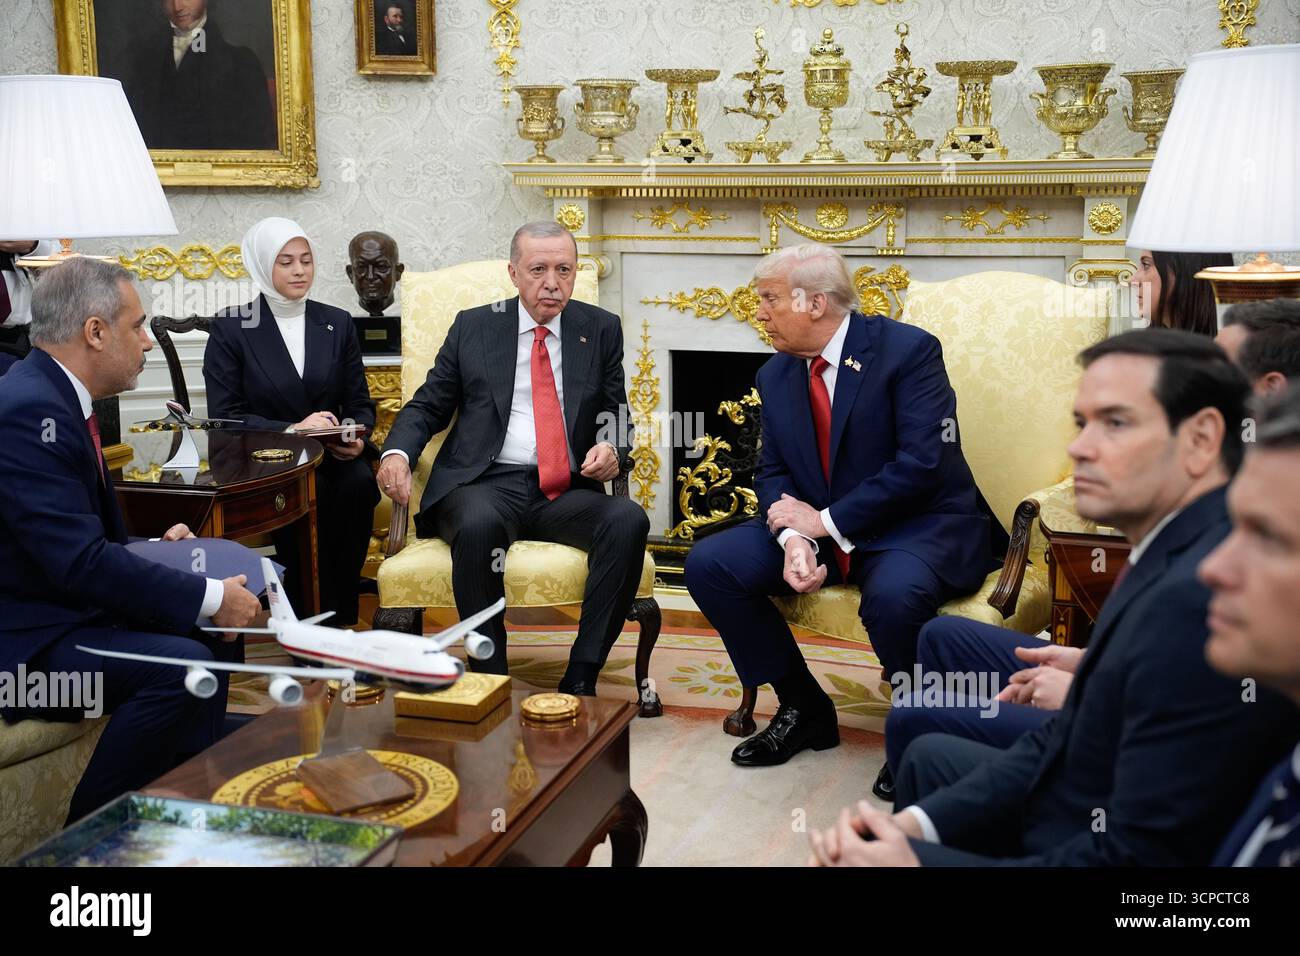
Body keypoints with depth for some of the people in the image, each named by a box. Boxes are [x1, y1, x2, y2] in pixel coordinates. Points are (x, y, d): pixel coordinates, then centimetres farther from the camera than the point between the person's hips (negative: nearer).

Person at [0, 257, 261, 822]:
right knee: (182, 665, -27)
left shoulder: (54, 398, 10)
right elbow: (80, 561, -27)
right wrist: (210, 597, -22)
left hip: (62, 608, 11)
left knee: (212, 637, 13)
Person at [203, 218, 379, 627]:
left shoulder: (337, 323, 13)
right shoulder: (231, 328, 3)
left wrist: (357, 438, -11)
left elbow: (360, 404, 14)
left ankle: (339, 615, -21)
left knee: (359, 482, -32)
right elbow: (224, 416, -4)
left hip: (330, 456, 3)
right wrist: (291, 430, -18)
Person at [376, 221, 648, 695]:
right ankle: (490, 678, -23)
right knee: (478, 524, -37)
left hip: (567, 491, 2)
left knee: (629, 519, -30)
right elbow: (427, 406, 13)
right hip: (486, 484, -1)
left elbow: (615, 415, 16)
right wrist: (397, 452, -8)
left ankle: (581, 678, -25)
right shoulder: (473, 327, 11)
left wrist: (611, 447, -9)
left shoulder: (601, 330, 13)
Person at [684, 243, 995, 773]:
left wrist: (827, 521, -21)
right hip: (821, 528, 7)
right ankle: (804, 709, 5)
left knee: (893, 595, -39)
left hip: (921, 526, -6)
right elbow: (772, 471, 5)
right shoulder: (775, 375, 6)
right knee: (708, 564, -10)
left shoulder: (908, 350, -15)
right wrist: (794, 538, -17)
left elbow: (924, 462, -22)